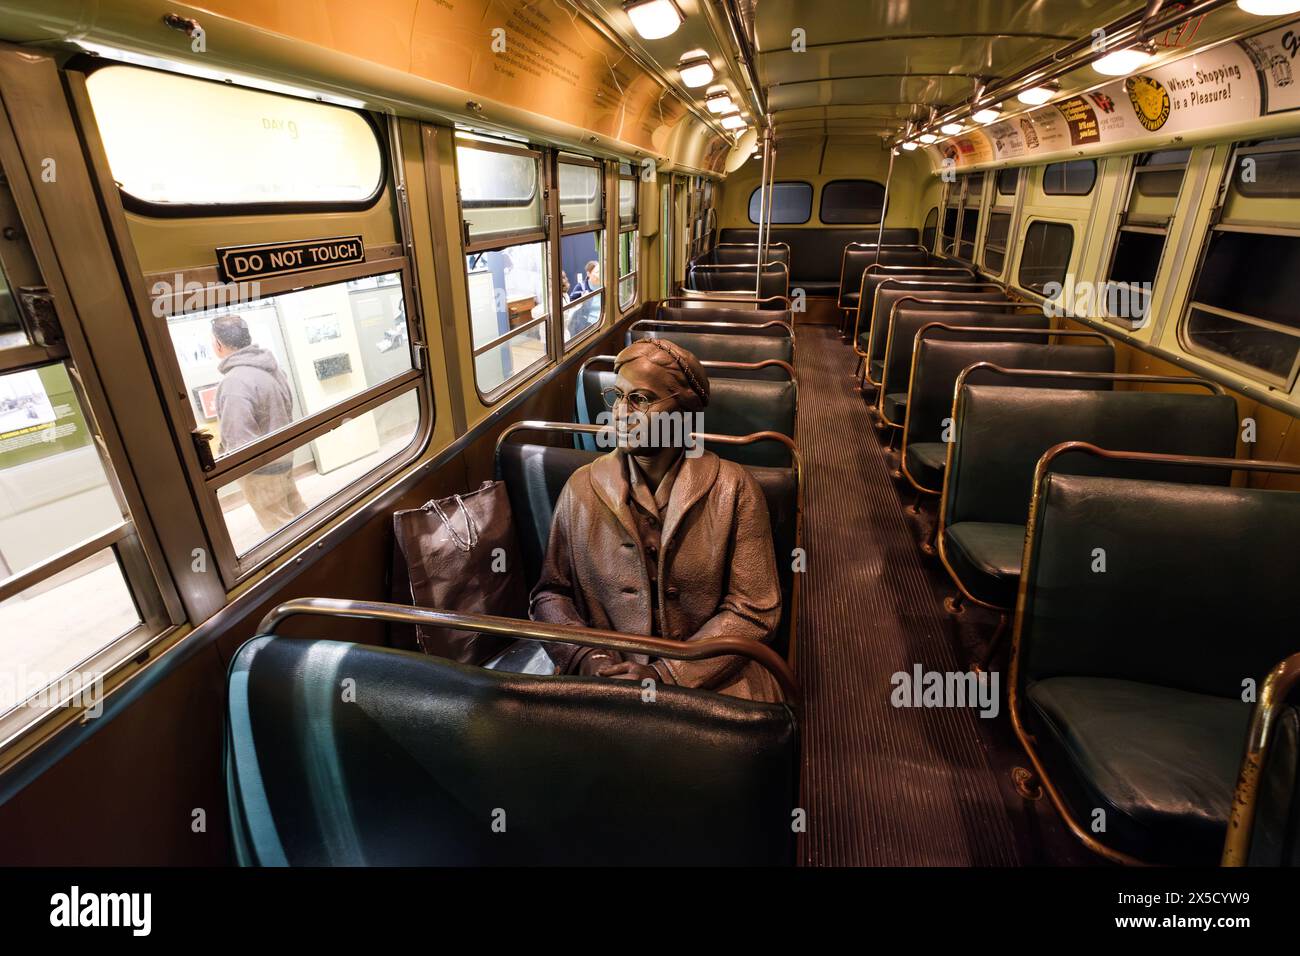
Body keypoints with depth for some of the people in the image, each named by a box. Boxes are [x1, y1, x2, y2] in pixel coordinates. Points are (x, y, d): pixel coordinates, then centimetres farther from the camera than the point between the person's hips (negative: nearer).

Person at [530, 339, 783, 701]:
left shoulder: (733, 490, -4)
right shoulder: (582, 487, 3)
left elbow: (753, 610, -5)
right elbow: (550, 592, 7)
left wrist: (666, 674, -13)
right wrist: (586, 659, -10)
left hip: (709, 675, 0)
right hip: (604, 671, 1)